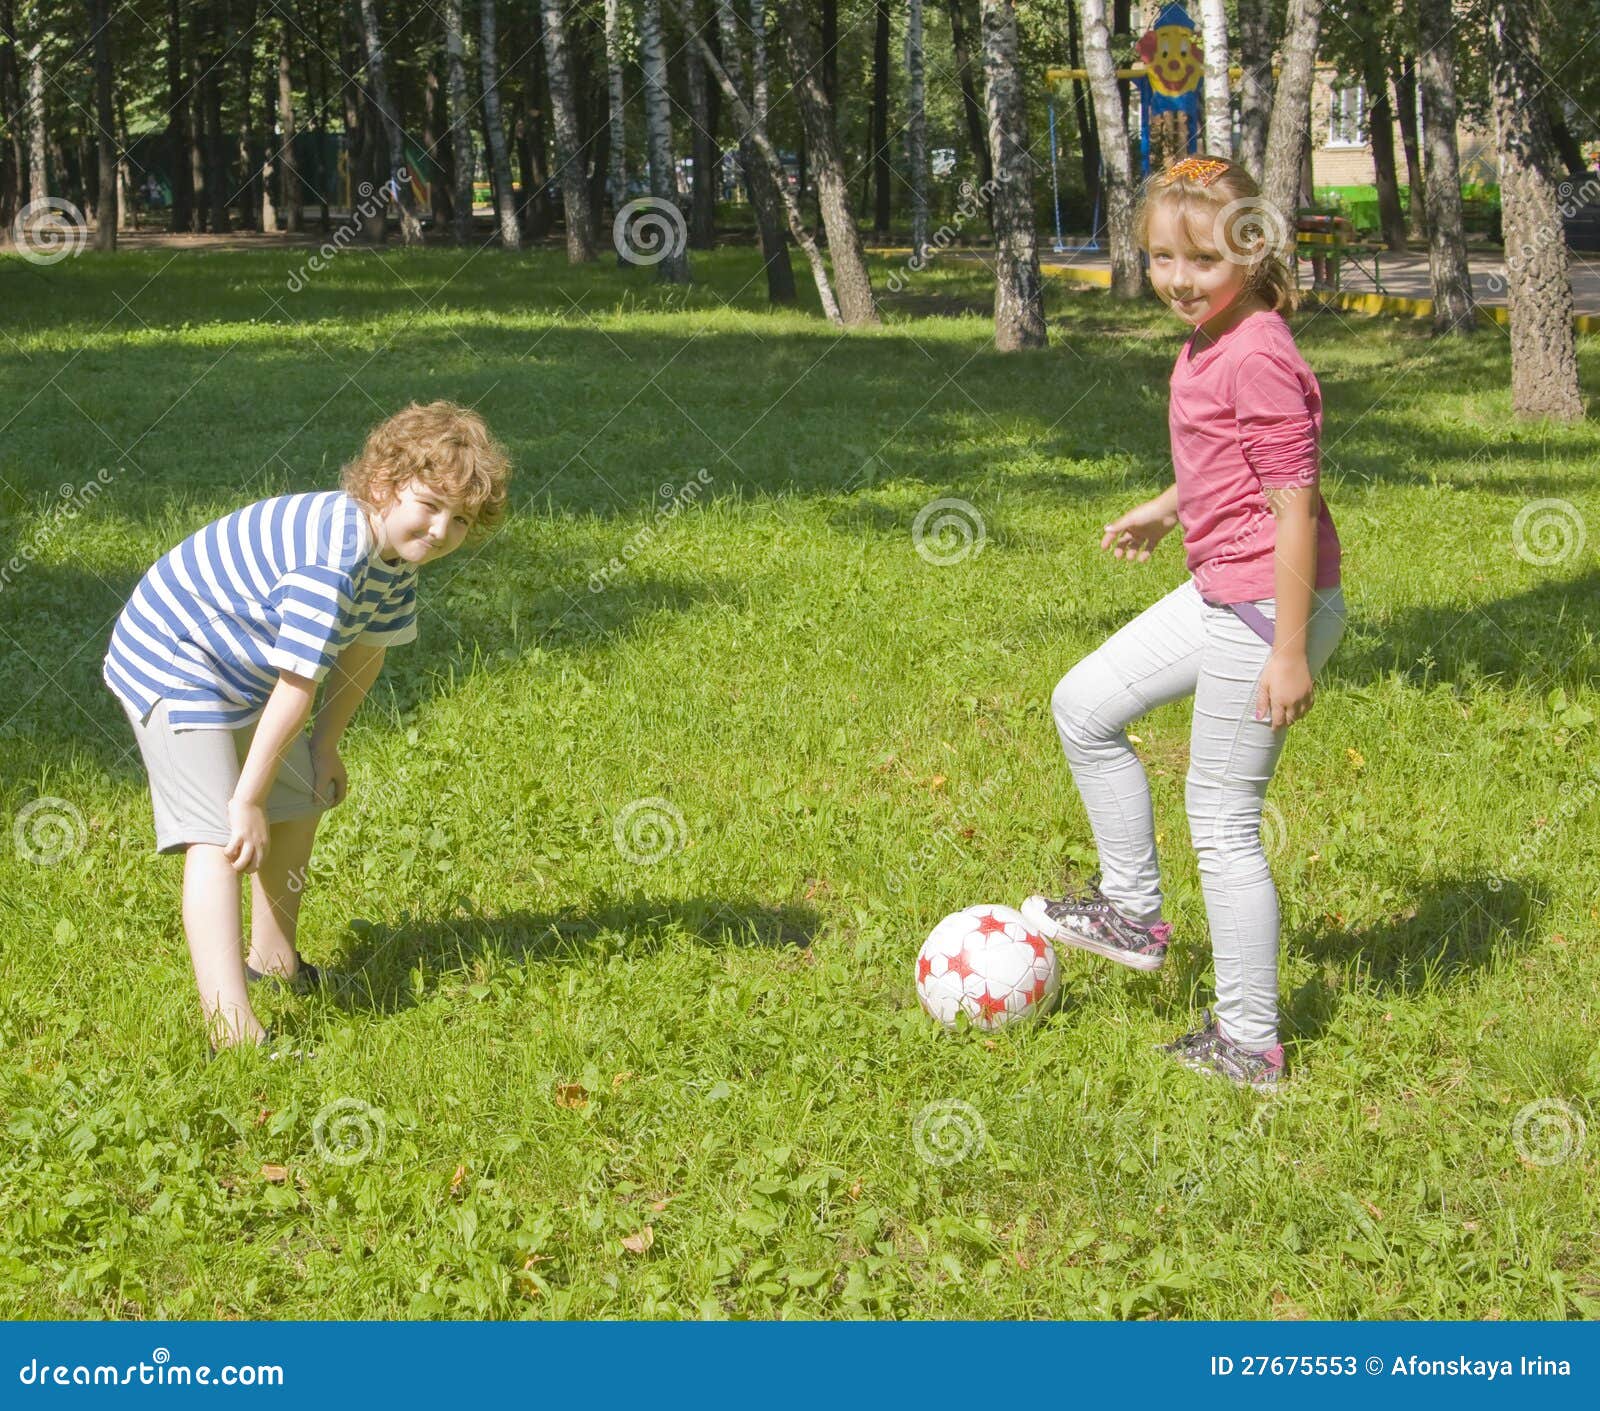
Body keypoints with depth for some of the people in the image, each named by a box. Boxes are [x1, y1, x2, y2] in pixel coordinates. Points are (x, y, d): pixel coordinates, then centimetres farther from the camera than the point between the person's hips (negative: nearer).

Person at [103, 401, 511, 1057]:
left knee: (300, 802, 20)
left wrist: (325, 745, 12)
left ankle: (274, 959, 40)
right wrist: (247, 801, -29)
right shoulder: (332, 559, -34)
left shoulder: (395, 551, -4)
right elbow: (297, 688, -32)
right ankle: (232, 1029, -27)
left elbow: (369, 643, 11)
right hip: (174, 667, -10)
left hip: (247, 674, 10)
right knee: (217, 836, -19)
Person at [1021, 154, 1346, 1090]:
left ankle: (1250, 1046, 13)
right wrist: (1163, 510, 34)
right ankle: (1135, 912, 29)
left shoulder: (1259, 358, -22)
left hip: (1269, 607, -10)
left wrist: (1290, 652, -22)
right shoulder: (1212, 340, 7)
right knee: (1084, 707, 17)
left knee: (1223, 820, 0)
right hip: (1220, 592, 10)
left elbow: (1296, 503, -22)